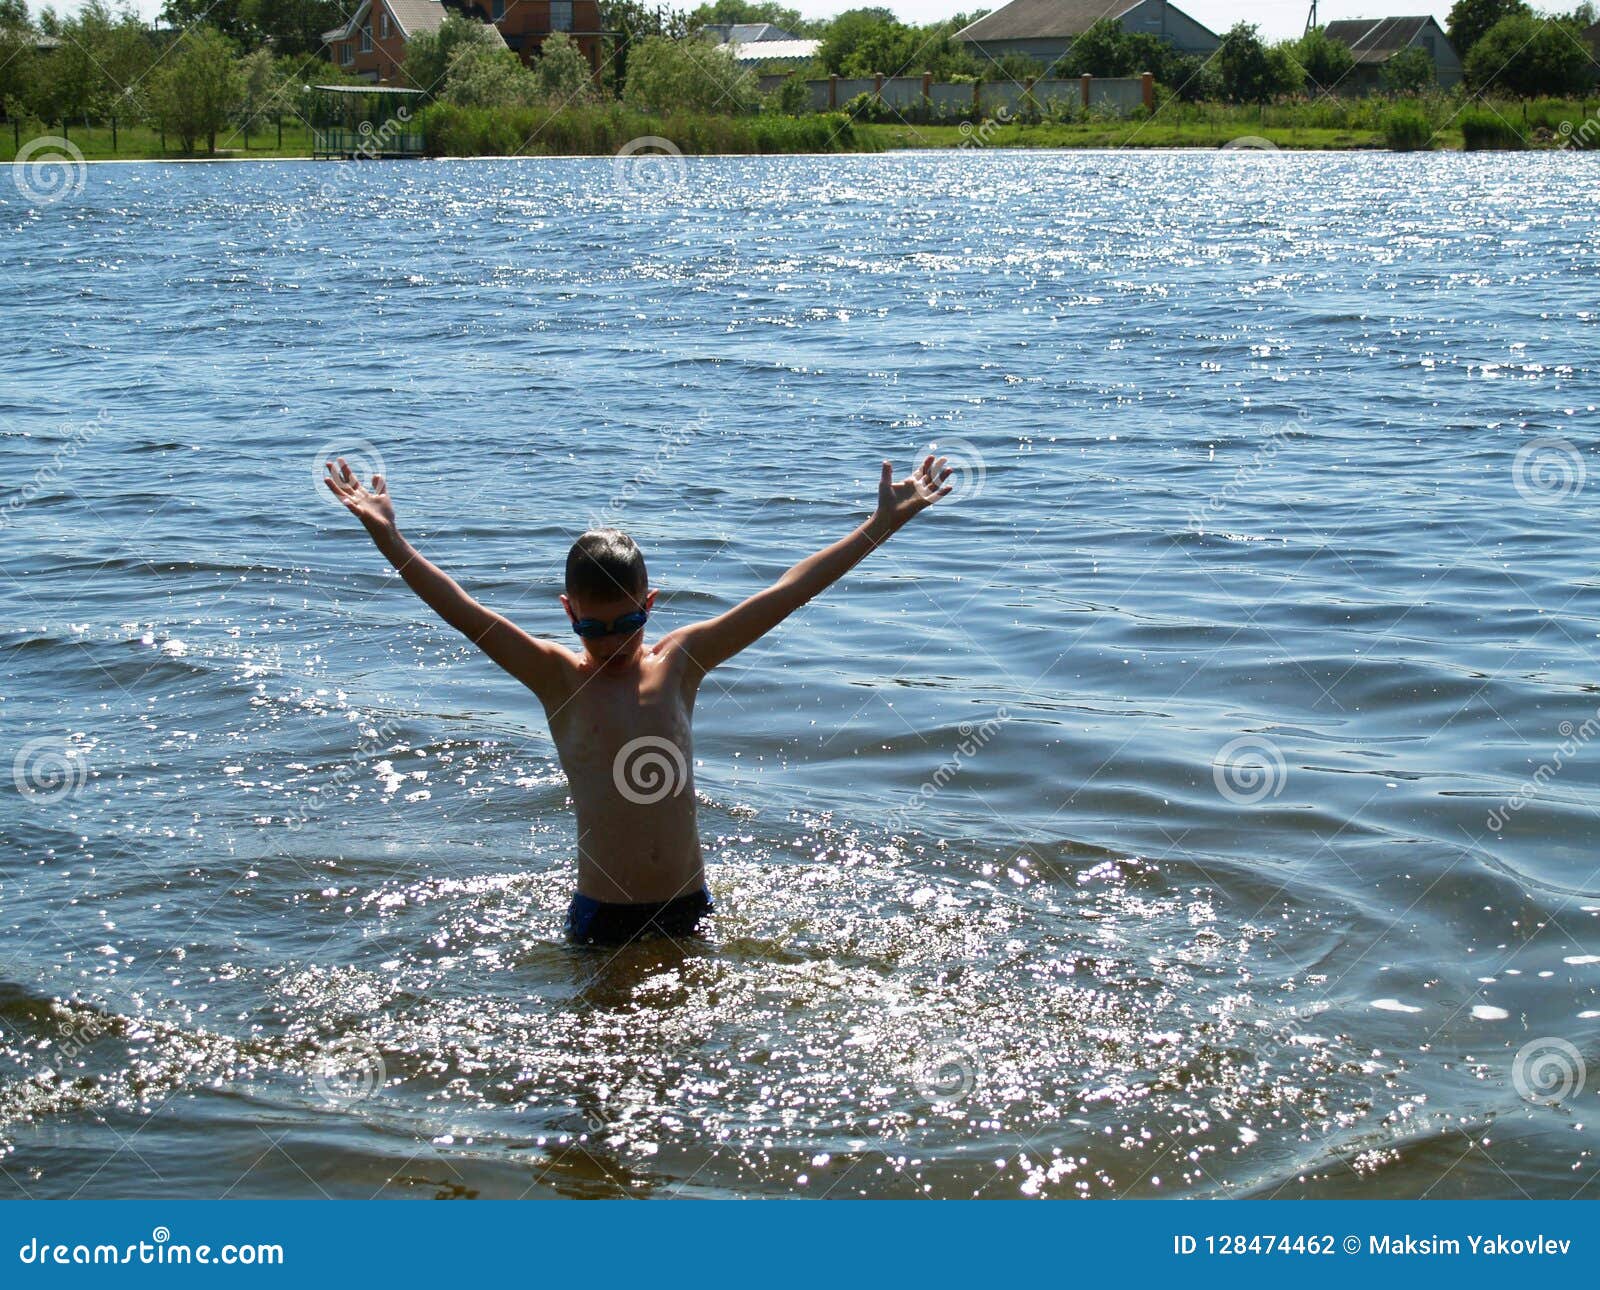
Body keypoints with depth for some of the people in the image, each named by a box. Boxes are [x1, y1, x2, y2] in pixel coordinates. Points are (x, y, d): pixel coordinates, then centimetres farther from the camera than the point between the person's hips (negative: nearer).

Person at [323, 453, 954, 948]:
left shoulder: (678, 661, 1)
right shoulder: (559, 679, -4)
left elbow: (788, 592, 0)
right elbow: (461, 611, -14)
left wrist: (883, 523, 0)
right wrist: (386, 536, -25)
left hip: (689, 907, 2)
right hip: (602, 916, -2)